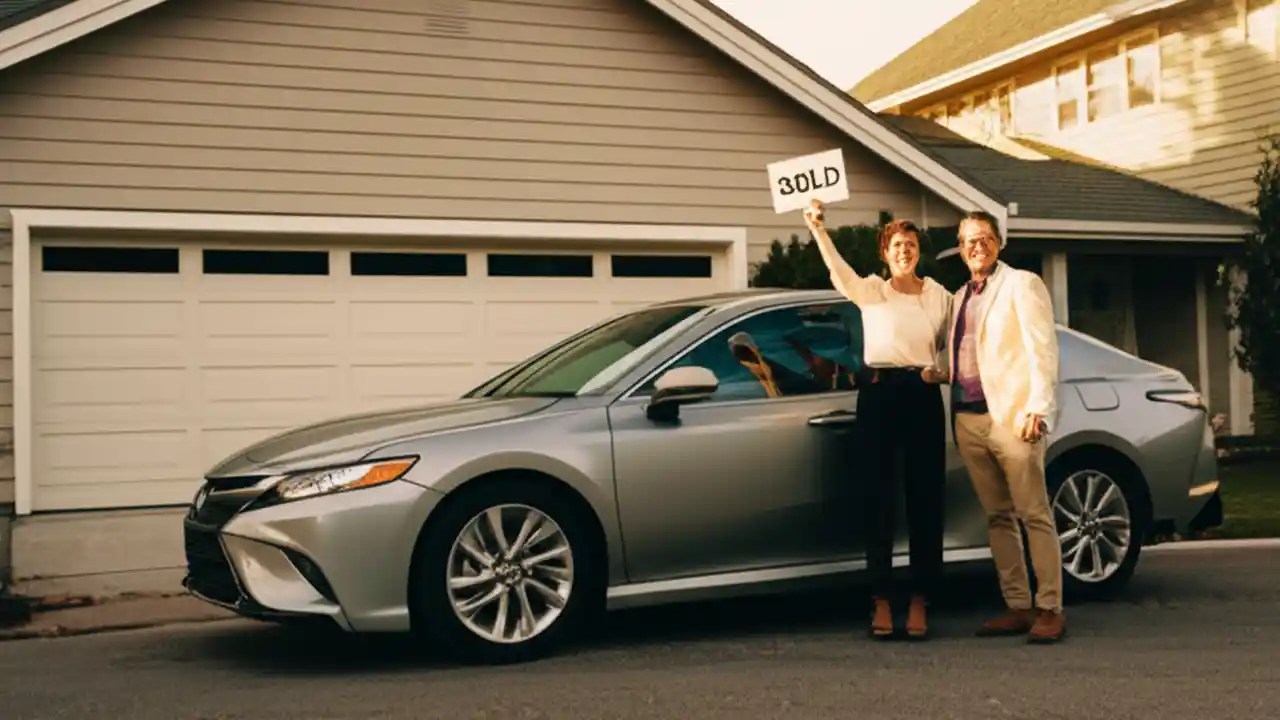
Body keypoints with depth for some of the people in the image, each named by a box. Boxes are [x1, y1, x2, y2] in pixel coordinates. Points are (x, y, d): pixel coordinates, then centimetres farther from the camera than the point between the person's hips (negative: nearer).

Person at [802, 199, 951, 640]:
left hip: (924, 396, 1)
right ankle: (881, 600, 7)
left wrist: (940, 371, -2)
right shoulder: (869, 290, 4)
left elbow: (949, 347, 19)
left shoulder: (939, 296, 10)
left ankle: (919, 602, 8)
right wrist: (818, 229, -31)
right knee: (879, 497, 1)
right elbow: (838, 271, -17)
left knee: (925, 498, 1)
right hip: (879, 393, -1)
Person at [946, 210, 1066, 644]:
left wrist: (1037, 409, -16)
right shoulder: (960, 296, 20)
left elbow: (1042, 349, -7)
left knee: (1034, 515, -5)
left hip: (1010, 414, -6)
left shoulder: (1021, 285, 1)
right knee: (997, 518, 7)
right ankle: (1017, 606, 12)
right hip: (967, 417, 7)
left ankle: (1050, 609, -2)